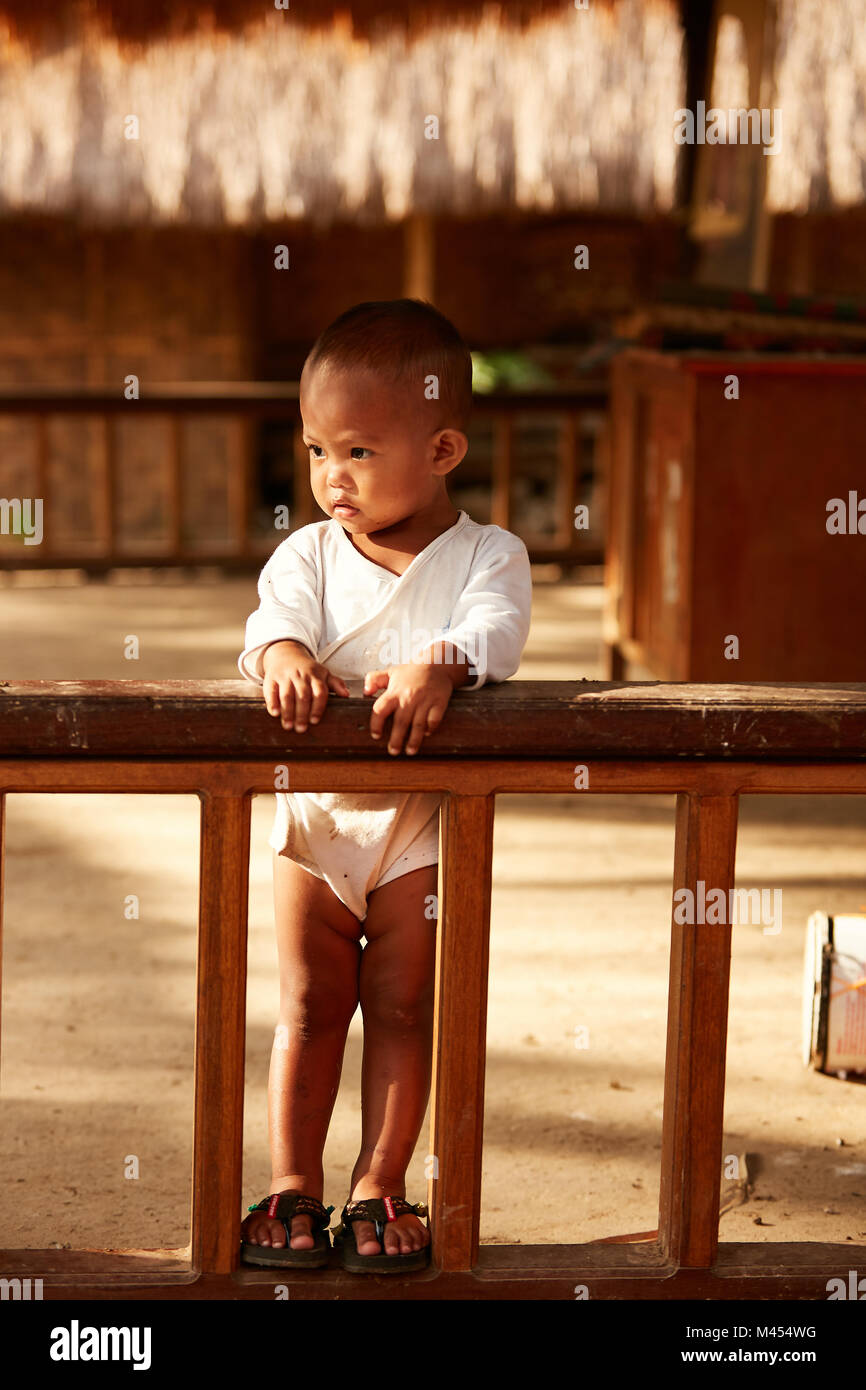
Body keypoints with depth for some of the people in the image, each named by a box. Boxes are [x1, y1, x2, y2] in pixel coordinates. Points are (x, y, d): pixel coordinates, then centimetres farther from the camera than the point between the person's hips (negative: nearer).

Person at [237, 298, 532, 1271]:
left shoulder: (486, 554, -7)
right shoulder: (309, 553, -1)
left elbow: (493, 628, -25)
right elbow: (275, 611, -18)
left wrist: (438, 664, -46)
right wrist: (281, 653, -42)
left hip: (426, 824, -2)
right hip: (314, 817, 2)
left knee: (401, 1008, 5)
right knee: (309, 1007, 6)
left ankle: (380, 1188, 15)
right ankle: (293, 1188, 14)